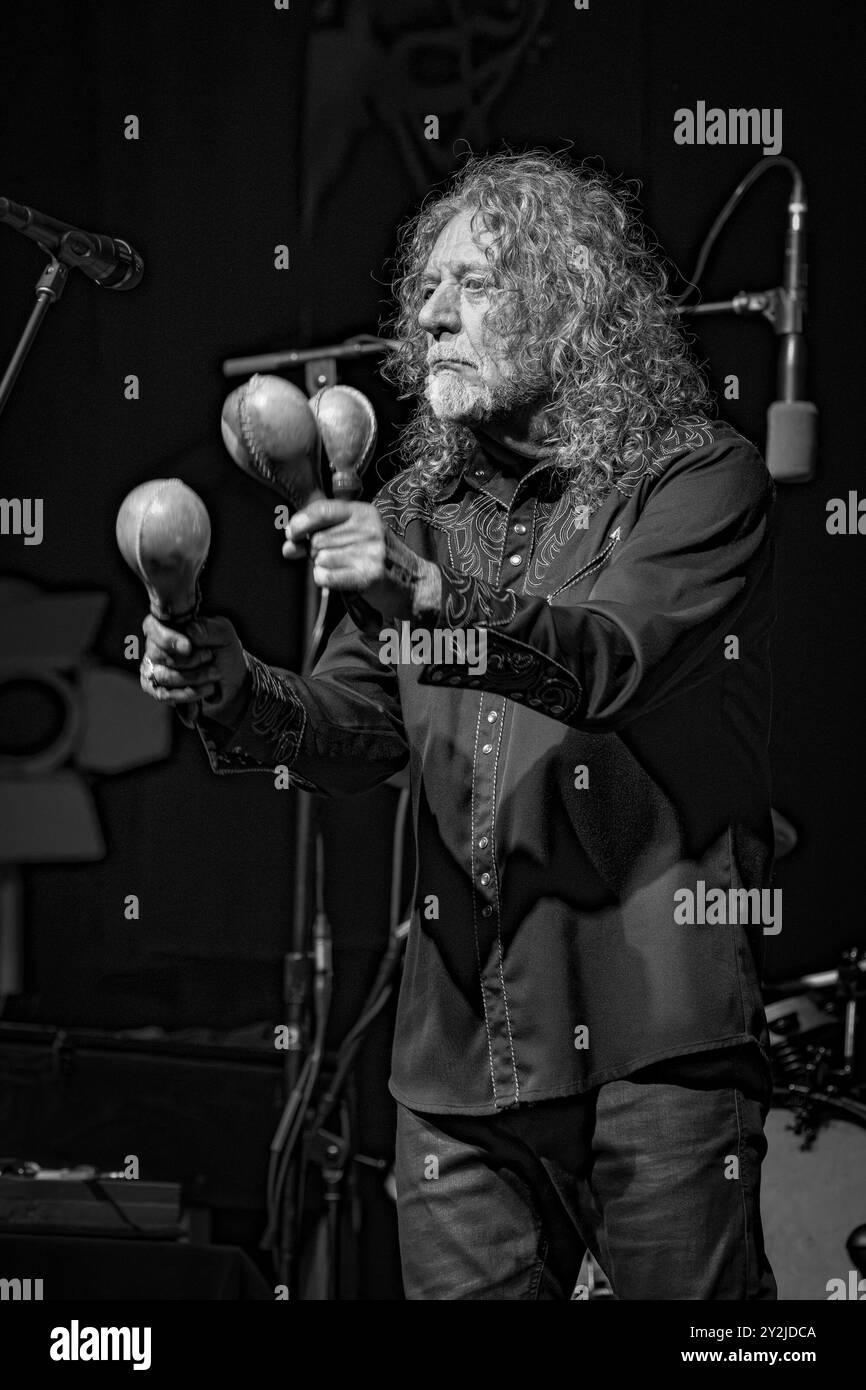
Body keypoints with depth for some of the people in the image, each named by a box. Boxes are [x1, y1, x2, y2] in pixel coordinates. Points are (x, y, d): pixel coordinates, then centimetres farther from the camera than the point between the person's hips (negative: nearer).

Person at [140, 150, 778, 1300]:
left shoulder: (702, 481, 0)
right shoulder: (426, 510, 18)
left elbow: (608, 661, -17)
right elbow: (355, 729, 12)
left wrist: (426, 593, -32)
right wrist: (235, 692, -9)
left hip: (652, 1031, -5)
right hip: (461, 1041, 5)